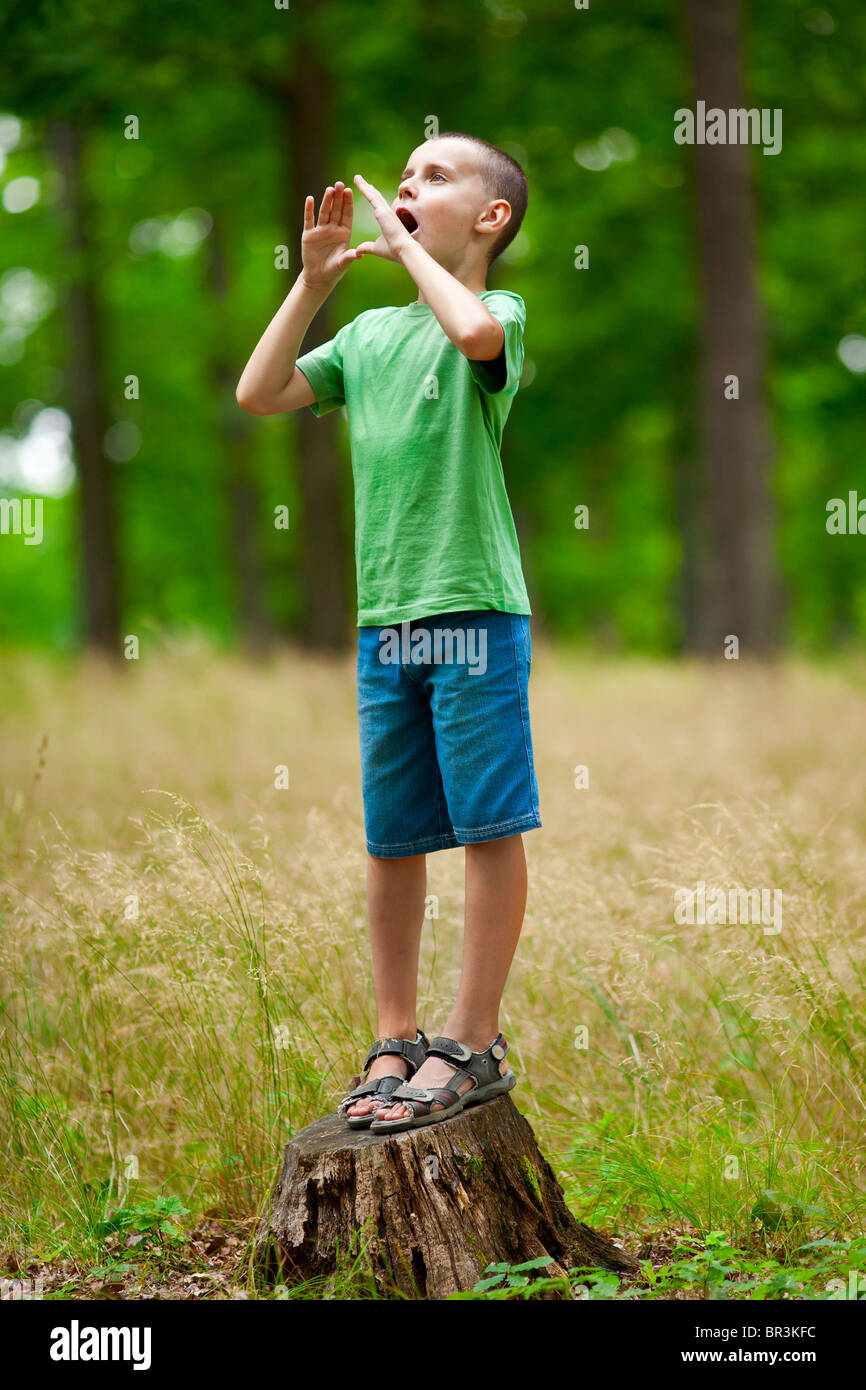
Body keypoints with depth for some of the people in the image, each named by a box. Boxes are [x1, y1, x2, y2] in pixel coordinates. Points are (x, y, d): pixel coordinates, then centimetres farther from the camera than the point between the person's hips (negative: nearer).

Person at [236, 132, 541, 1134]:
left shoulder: (502, 314, -1)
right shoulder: (368, 335, 16)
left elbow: (475, 330, -25)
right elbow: (258, 394, 12)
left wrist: (405, 246, -10)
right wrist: (314, 279, 8)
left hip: (475, 611, -6)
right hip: (385, 619, 6)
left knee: (489, 826, -3)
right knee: (391, 838, 9)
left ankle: (471, 1045, 3)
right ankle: (396, 1041, 18)